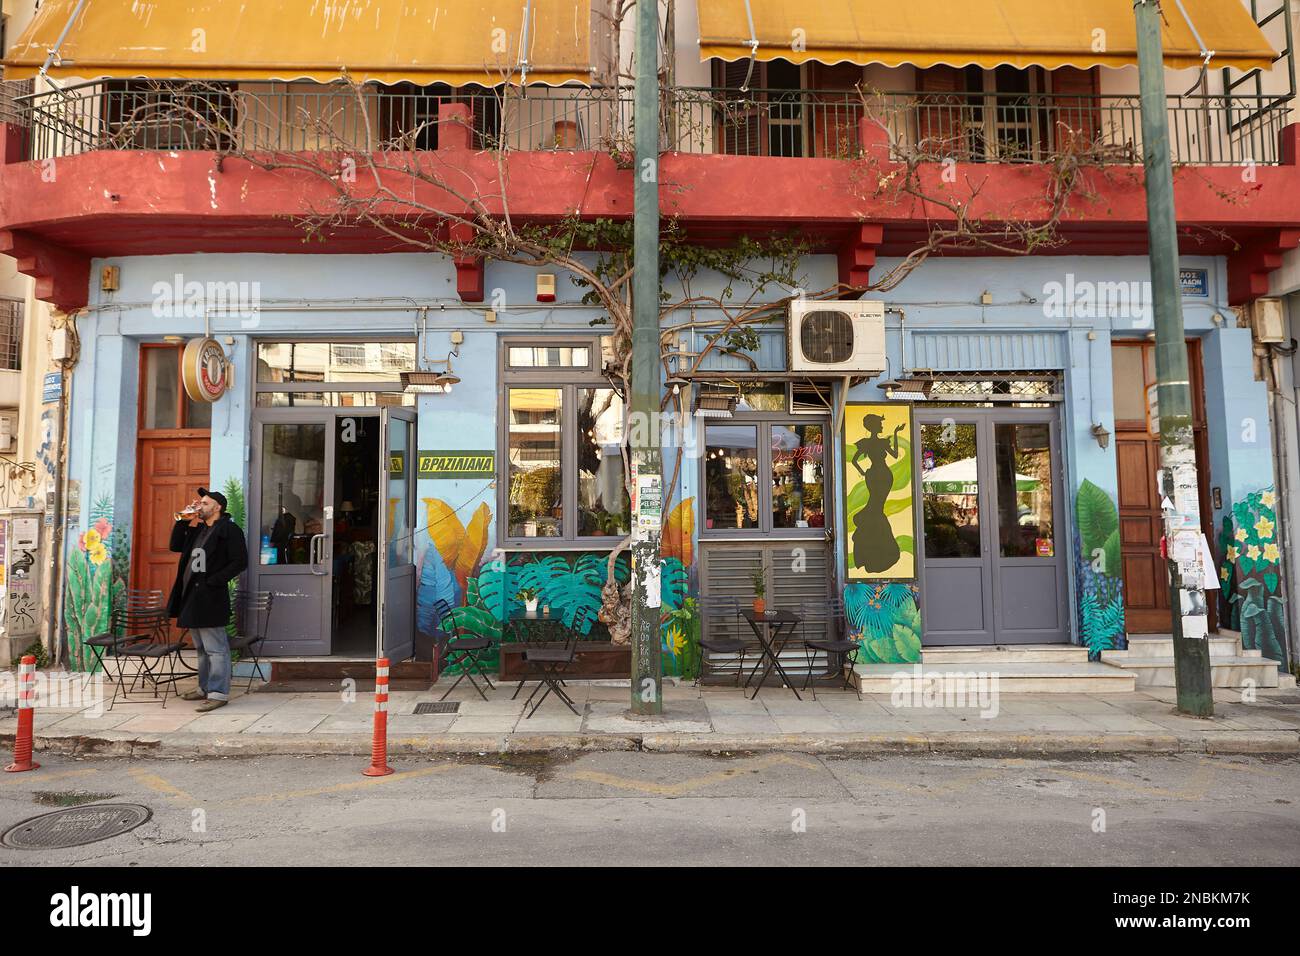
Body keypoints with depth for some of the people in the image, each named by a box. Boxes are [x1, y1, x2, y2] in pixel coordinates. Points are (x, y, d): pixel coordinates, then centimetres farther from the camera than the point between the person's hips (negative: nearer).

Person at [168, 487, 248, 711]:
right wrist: (184, 520, 9)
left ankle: (218, 693, -4)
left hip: (210, 598, -9)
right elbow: (175, 546, 18)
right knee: (202, 649, 18)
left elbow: (240, 561, -15)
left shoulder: (229, 529, -8)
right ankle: (205, 688, 28)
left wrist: (214, 581, -18)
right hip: (191, 596, 9)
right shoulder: (197, 529, 18)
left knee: (215, 648, -7)